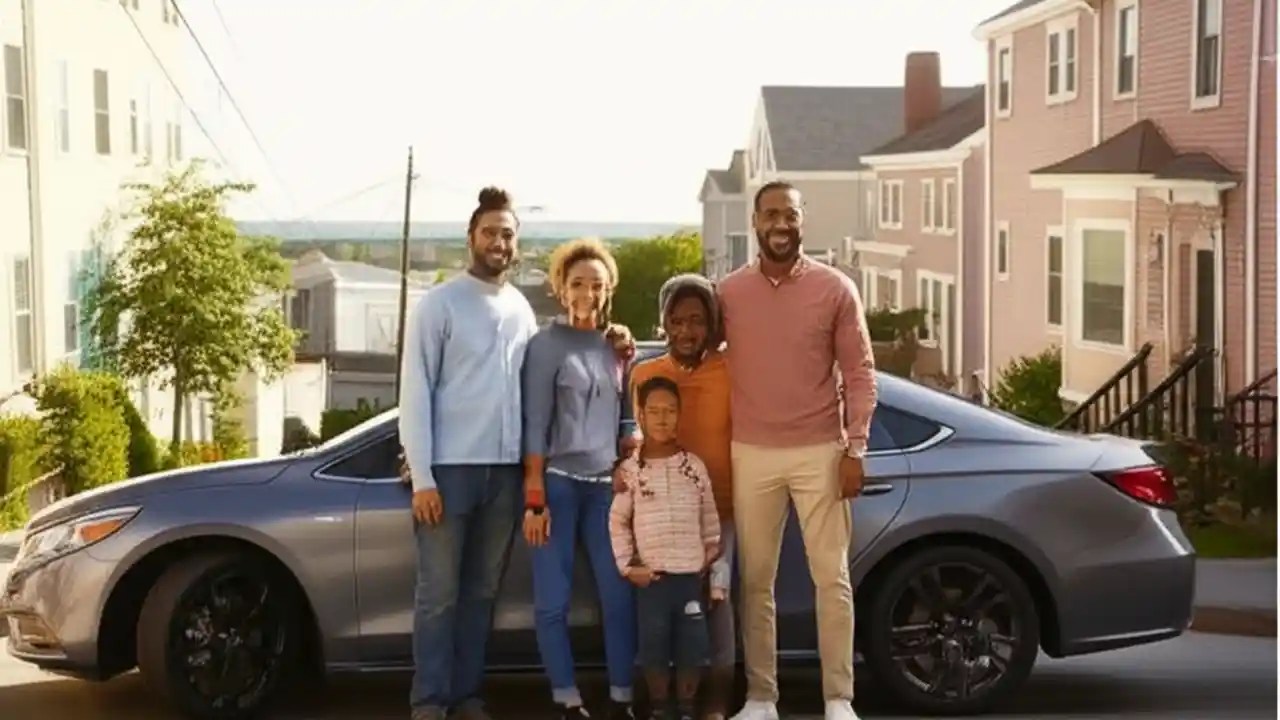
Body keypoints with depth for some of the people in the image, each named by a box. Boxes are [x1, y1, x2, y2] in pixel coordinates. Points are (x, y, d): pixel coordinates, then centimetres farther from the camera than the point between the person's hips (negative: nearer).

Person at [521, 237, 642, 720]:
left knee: (619, 596, -1)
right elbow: (535, 424, -6)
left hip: (605, 485, 4)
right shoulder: (546, 345, -2)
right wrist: (534, 497, -12)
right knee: (553, 601, -2)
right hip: (558, 482, -4)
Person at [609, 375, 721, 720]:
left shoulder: (694, 465, 5)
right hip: (651, 576, -2)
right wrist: (627, 566, -5)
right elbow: (618, 522, 0)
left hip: (690, 574, 2)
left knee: (692, 646, 3)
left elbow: (709, 517, 11)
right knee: (654, 647, 1)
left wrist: (711, 556, 8)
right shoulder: (630, 469, -1)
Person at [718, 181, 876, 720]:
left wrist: (854, 447, -7)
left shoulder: (836, 289, -1)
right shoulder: (728, 292, 3)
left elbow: (859, 372, 0)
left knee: (831, 577, 1)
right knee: (755, 580, 6)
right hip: (751, 455, 1)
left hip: (820, 453, -1)